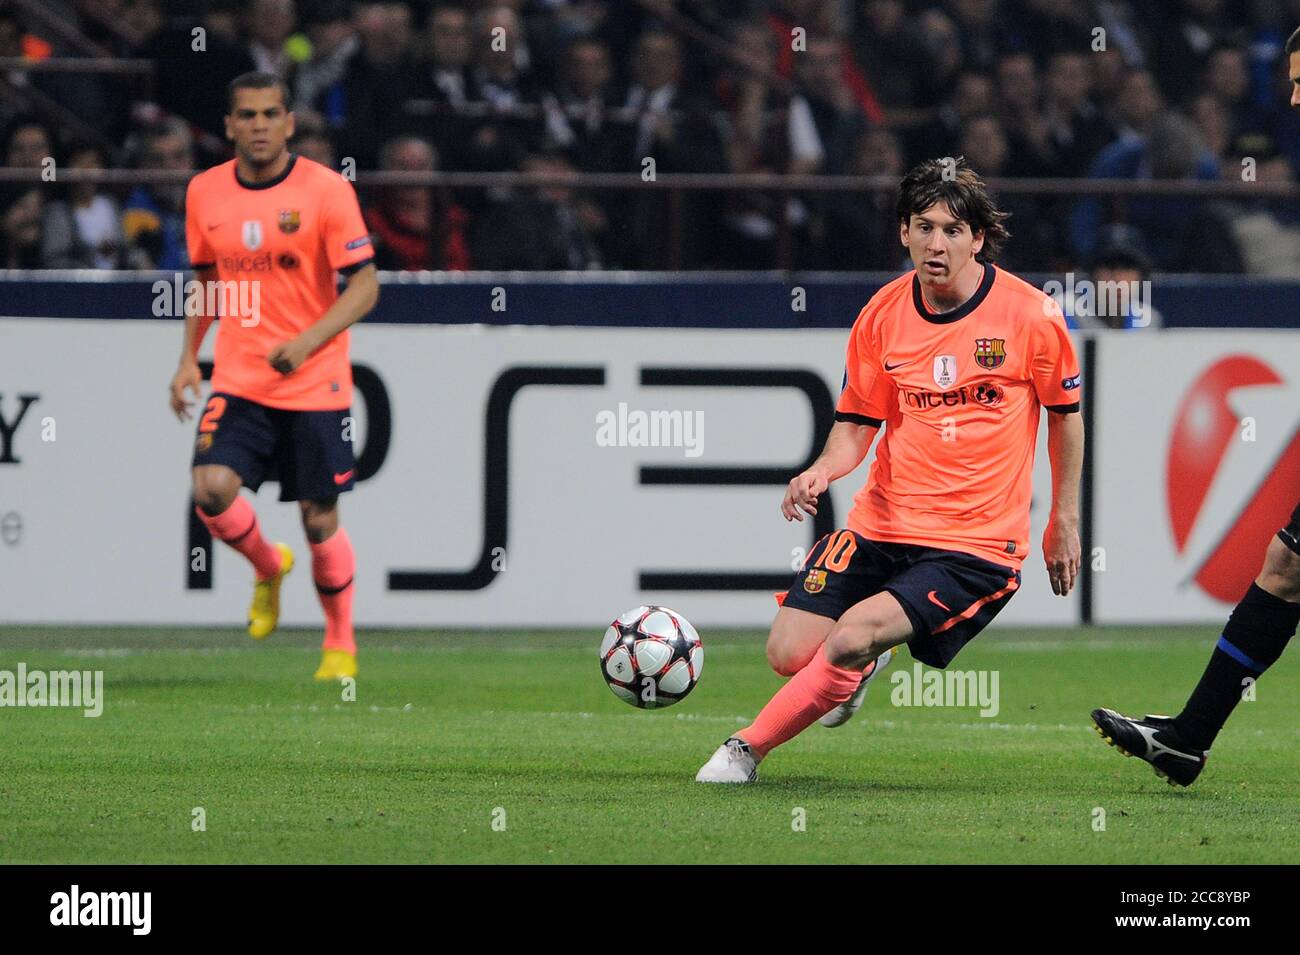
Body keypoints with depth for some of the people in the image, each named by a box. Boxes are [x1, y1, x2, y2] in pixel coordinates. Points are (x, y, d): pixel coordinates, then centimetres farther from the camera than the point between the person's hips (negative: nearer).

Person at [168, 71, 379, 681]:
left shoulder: (326, 190, -9)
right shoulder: (205, 193, 3)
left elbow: (364, 286, -9)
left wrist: (306, 343, -23)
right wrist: (188, 358, 9)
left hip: (315, 383, -3)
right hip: (238, 380, 3)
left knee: (319, 518, 1)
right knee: (212, 489, -18)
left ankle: (340, 643, 23)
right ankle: (268, 567, 14)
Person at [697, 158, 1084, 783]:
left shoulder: (1030, 315, -7)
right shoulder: (883, 315, 2)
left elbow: (1065, 413, 7)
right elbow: (857, 423, 10)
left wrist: (1064, 521, 8)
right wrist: (824, 470, -12)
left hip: (976, 544, -4)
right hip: (881, 523, 4)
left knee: (851, 639, -24)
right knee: (790, 653, -8)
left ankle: (748, 749, -5)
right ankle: (855, 669, 28)